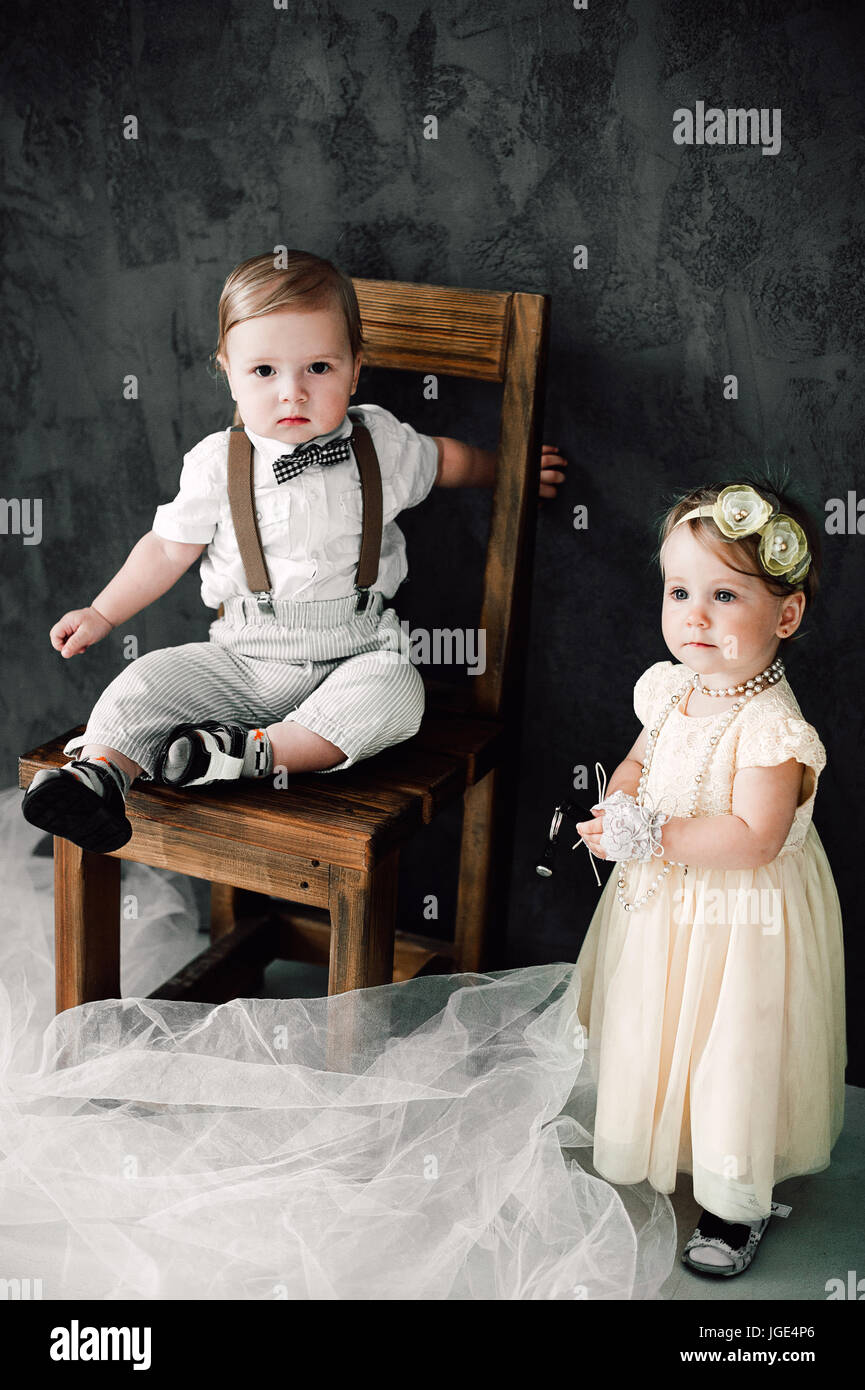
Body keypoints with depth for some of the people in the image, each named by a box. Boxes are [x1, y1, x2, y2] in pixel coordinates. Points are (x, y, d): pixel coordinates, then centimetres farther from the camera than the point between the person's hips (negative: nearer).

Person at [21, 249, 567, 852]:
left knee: (394, 689, -31)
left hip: (354, 655, 0)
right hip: (242, 659, 1)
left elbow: (442, 458, 21)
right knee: (148, 682, -19)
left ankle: (256, 750, -34)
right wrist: (102, 614, 6)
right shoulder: (218, 464, -4)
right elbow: (170, 549, 7)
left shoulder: (381, 444, -2)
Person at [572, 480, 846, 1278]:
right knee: (650, 1037, 24)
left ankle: (737, 1205, 27)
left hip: (739, 923, -7)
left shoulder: (772, 728, -27)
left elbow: (752, 839, -33)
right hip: (659, 906, 8)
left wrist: (648, 834, -30)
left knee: (735, 1058, 5)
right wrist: (617, 807, -7)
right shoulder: (669, 688, -3)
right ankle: (645, 1156, 50)